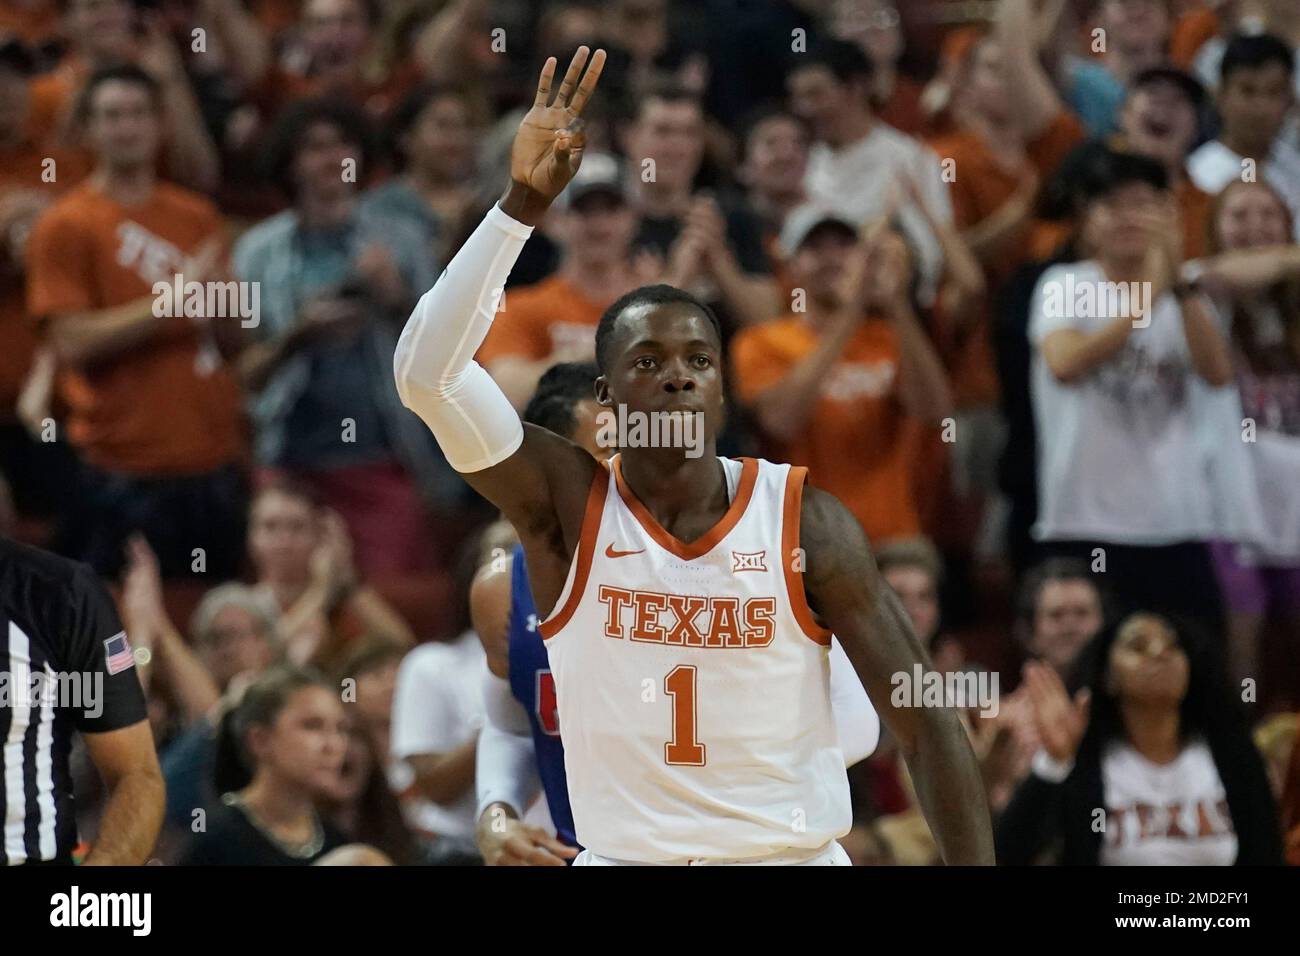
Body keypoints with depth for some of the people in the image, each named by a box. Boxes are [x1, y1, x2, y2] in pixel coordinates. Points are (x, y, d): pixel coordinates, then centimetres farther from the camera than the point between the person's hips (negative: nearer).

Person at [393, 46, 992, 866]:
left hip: (794, 858, 0)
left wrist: (975, 867, -13)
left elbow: (926, 724, -4)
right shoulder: (567, 506, -4)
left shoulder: (808, 524, -5)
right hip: (623, 855, 0)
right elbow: (427, 369, -18)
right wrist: (523, 204, -24)